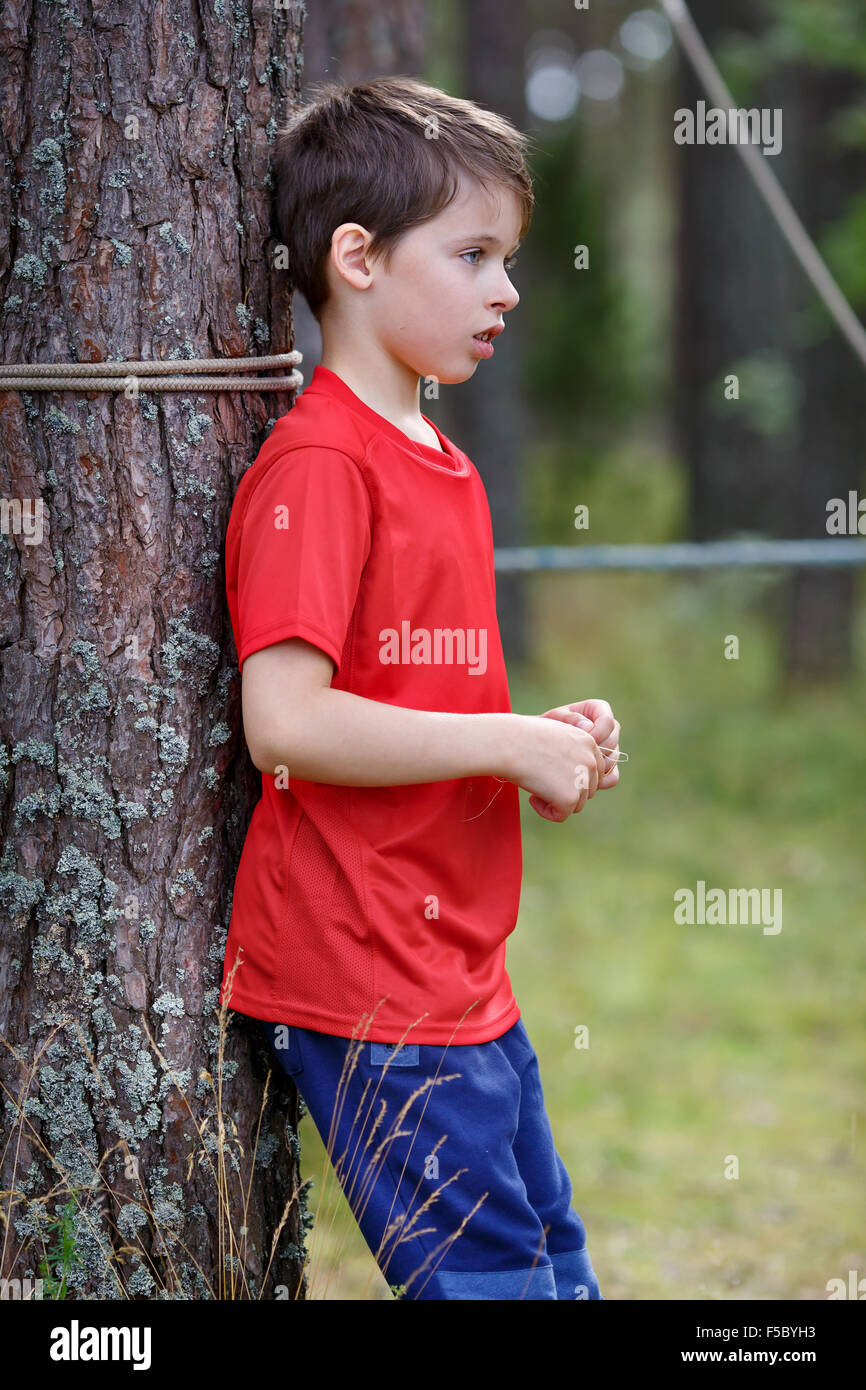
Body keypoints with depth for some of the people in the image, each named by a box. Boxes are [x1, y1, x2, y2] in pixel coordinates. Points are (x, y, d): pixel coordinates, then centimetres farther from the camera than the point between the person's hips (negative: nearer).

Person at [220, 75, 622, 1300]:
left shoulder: (448, 469, 15)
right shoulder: (316, 467, -15)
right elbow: (286, 722, -23)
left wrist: (546, 750, 5)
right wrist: (512, 743, -16)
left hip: (461, 967, 10)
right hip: (364, 980, -10)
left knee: (556, 1266, 15)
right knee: (491, 1278, -6)